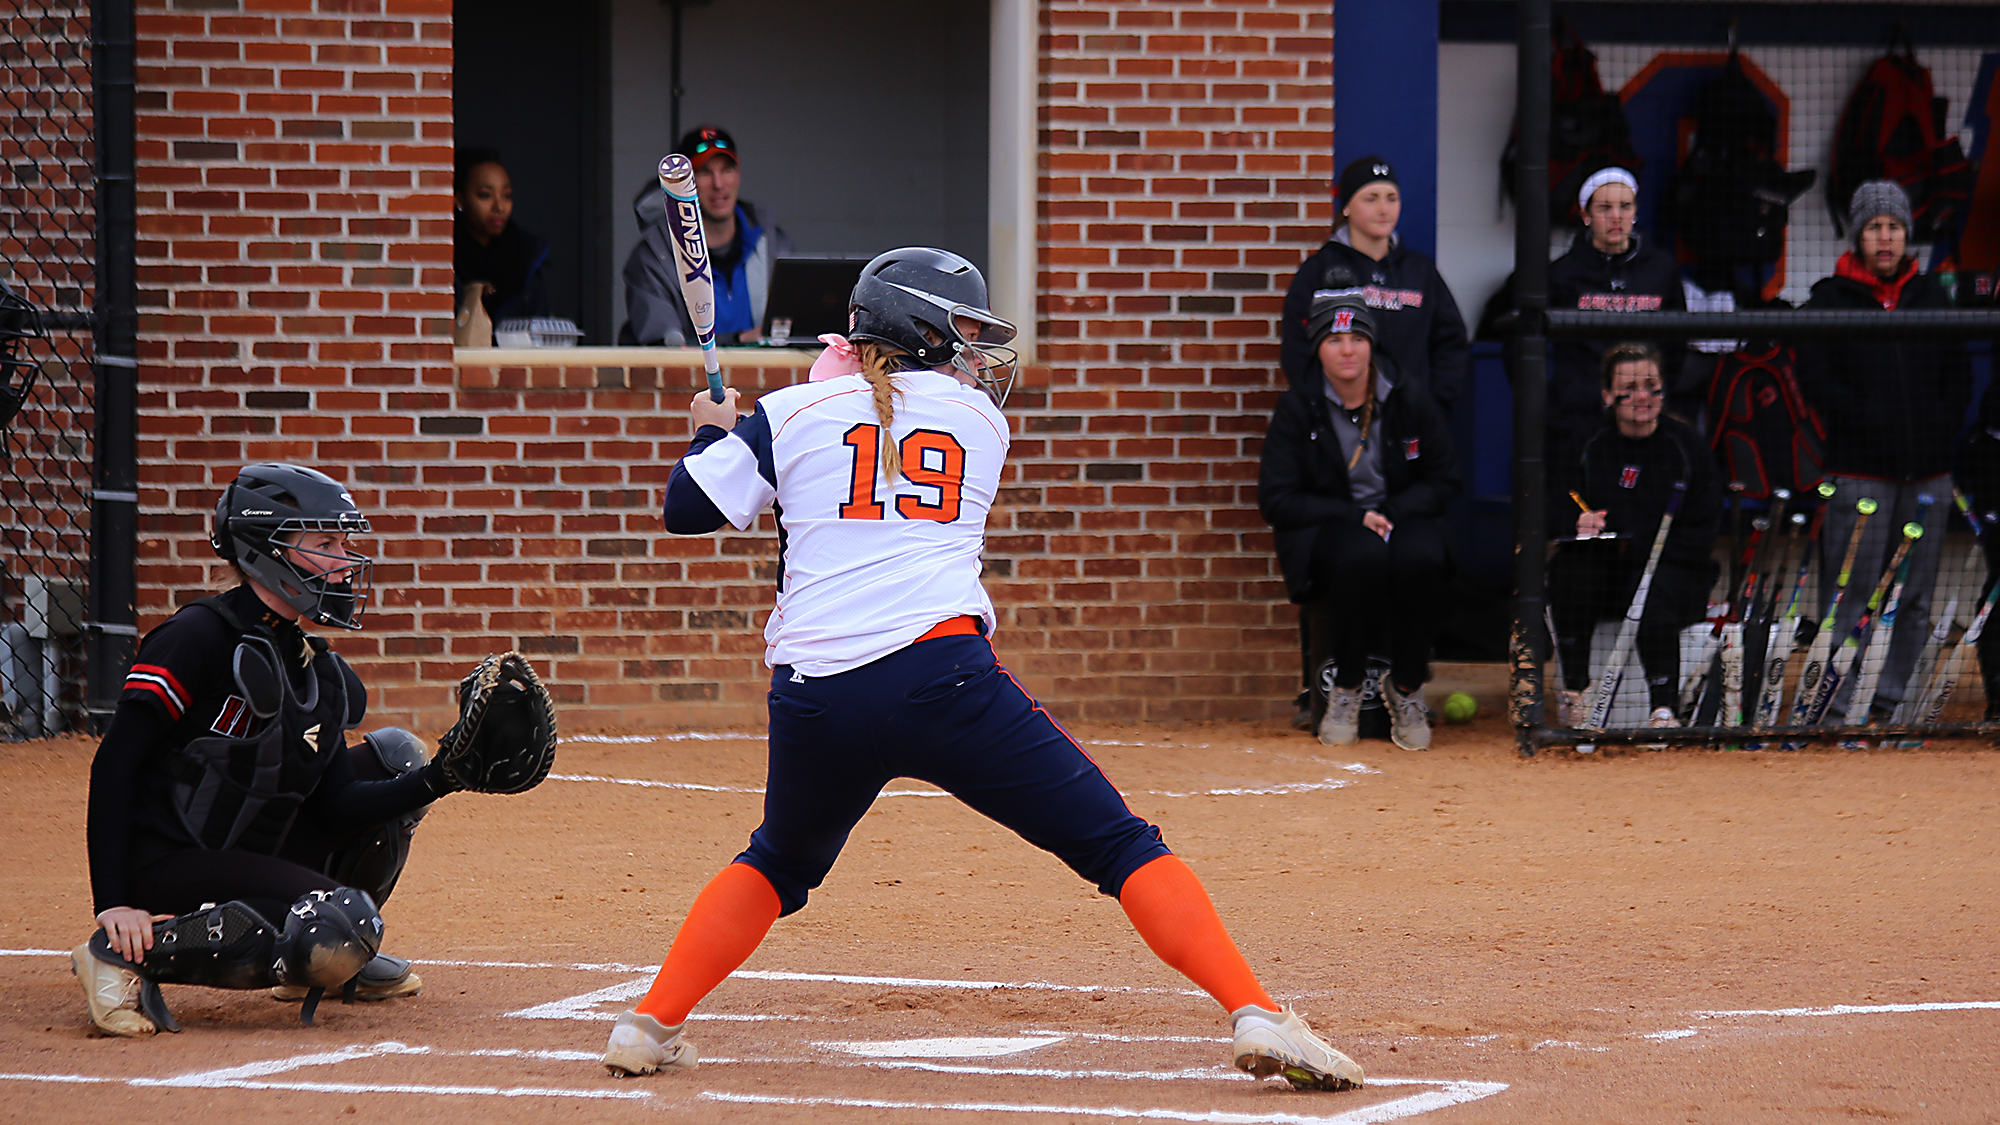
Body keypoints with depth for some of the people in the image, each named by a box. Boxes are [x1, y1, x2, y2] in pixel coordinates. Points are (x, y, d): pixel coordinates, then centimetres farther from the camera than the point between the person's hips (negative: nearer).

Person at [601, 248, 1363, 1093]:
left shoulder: (794, 412, 14)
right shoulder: (980, 420, 16)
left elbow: (687, 509, 19)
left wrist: (712, 434, 37)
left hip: (814, 701, 3)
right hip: (942, 676, -3)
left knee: (778, 865, 30)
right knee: (1121, 848, -1)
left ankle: (651, 1025, 24)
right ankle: (1255, 1015, -15)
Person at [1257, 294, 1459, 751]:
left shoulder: (1411, 404, 1)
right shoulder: (1297, 409, -3)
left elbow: (1443, 482, 6)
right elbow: (1275, 500, -5)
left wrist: (1391, 514, -13)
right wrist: (1356, 517, -16)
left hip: (1403, 521, 2)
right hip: (1324, 533, -2)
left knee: (1419, 555, -35)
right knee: (1363, 555, -38)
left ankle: (1407, 689, -14)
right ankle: (1344, 690, -18)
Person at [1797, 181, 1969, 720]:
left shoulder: (1931, 296, 14)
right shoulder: (1830, 299, 3)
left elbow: (1958, 374, 17)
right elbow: (1816, 378, -4)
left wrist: (1940, 428, 2)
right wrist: (1869, 423, -11)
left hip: (1927, 470, 4)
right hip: (1860, 468, -4)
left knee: (1915, 595, 7)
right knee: (1852, 593, -8)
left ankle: (1890, 696, 14)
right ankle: (1846, 704, -5)